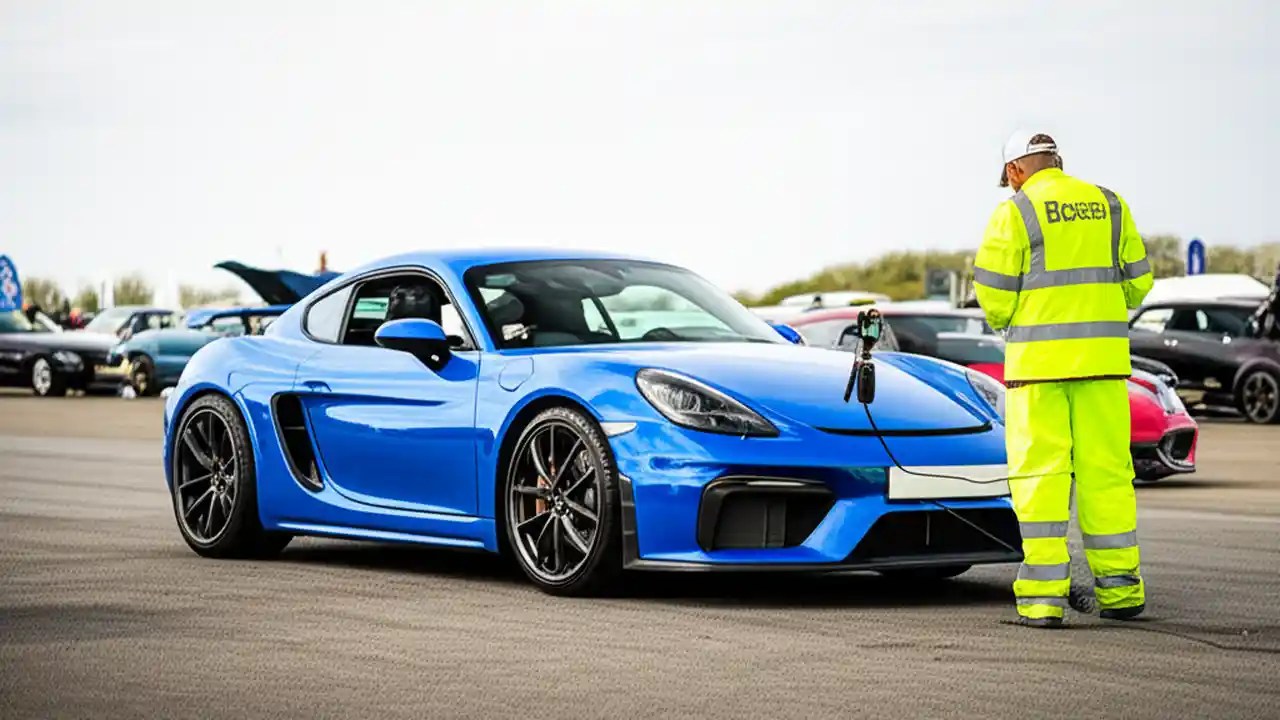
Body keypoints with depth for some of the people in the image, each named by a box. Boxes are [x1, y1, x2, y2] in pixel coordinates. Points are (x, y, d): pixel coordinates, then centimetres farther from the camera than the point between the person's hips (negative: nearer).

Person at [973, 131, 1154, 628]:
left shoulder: (1015, 212, -3)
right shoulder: (1109, 205, 11)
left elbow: (993, 291, -5)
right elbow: (1137, 279, 12)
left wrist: (1005, 320, 16)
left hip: (1039, 360, -4)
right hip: (1103, 358, 4)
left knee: (1040, 472, -2)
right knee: (1106, 470, 9)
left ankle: (1043, 595, -6)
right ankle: (1119, 589, 12)